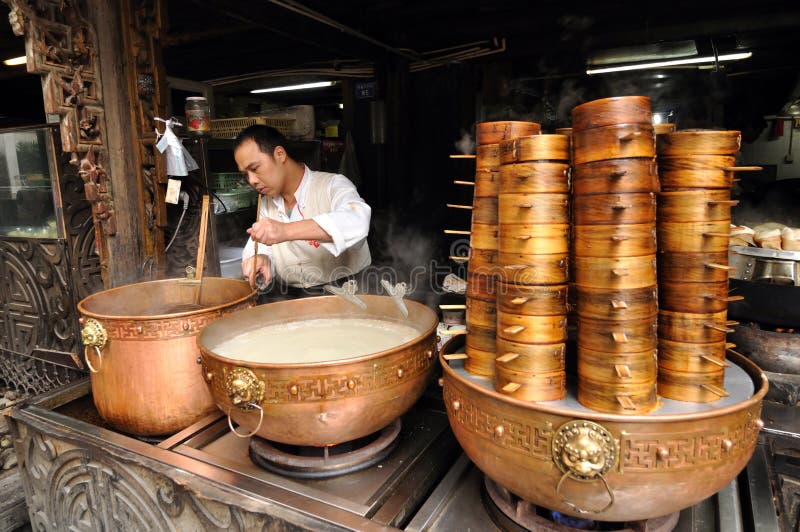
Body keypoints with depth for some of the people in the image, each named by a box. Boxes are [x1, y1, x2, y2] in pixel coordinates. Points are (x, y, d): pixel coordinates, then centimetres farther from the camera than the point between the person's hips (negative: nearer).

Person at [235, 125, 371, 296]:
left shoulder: (332, 184, -11)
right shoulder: (267, 202, 12)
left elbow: (357, 221, -31)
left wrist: (287, 230, -41)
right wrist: (260, 258, -16)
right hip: (290, 297, 6)